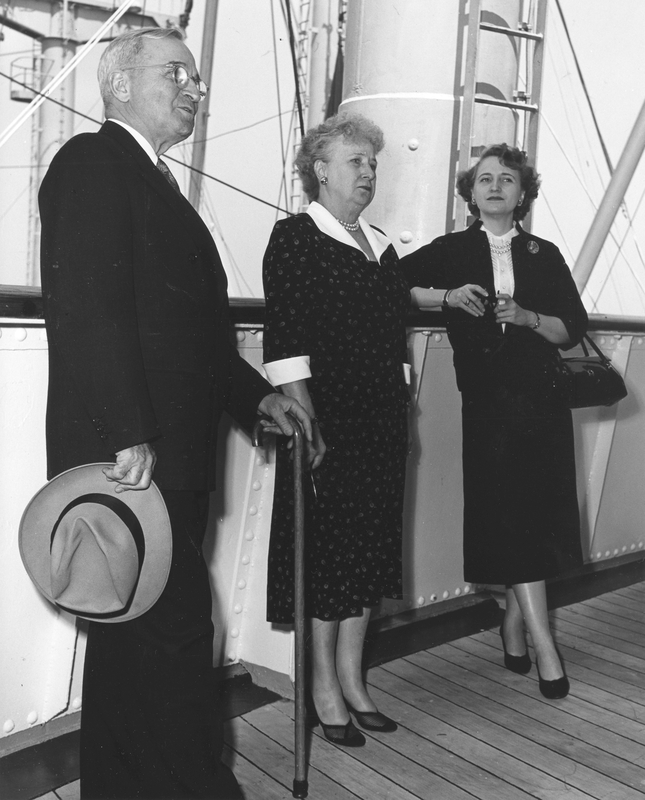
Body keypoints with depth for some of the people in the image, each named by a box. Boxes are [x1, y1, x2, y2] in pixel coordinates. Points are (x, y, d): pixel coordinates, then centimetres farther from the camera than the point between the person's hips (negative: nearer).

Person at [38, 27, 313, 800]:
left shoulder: (157, 185, 24)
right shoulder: (92, 162, -5)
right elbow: (87, 309, -18)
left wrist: (255, 394, 14)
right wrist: (126, 438, -23)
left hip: (170, 455, 10)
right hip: (129, 454, -10)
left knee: (137, 636, 15)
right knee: (173, 627, -4)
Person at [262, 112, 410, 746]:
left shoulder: (381, 247, 17)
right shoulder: (295, 238, -4)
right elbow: (284, 341, -12)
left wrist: (400, 411, 12)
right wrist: (307, 423, -18)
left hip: (382, 420, 7)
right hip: (328, 418, -7)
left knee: (370, 544, 11)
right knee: (328, 546, 0)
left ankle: (351, 677, 25)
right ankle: (324, 686, 17)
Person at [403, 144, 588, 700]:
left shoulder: (544, 255, 11)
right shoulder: (452, 251, 8)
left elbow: (573, 329, 7)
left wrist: (527, 317, -11)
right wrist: (448, 296, -10)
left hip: (541, 400, 2)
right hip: (487, 401, -2)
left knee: (535, 516, 3)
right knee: (510, 515, -7)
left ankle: (514, 621, 22)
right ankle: (544, 645, -3)